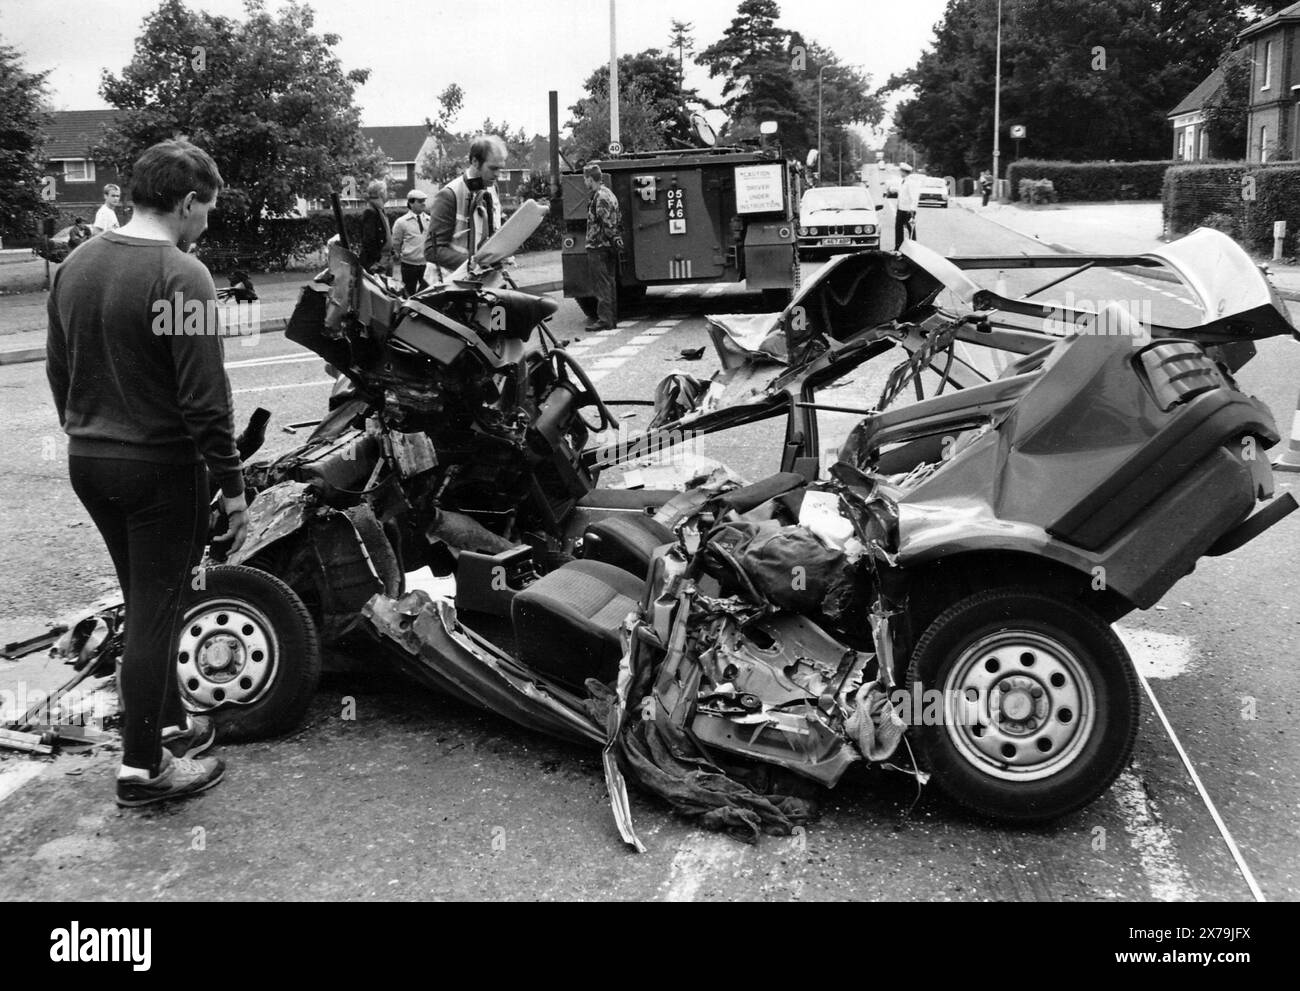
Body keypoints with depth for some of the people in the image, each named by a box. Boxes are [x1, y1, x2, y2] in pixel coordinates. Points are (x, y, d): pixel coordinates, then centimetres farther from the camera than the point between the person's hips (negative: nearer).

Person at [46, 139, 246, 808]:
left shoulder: (75, 264, 6)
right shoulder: (181, 276, -18)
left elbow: (58, 371, 14)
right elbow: (204, 398, -20)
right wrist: (232, 487, -13)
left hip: (88, 465, 8)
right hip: (161, 468, -8)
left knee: (144, 602, 21)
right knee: (155, 614, 2)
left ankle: (167, 720, 35)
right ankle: (143, 767, 10)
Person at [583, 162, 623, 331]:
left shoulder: (600, 197, -16)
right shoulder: (608, 194, 16)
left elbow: (608, 224, -21)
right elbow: (618, 220, 18)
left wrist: (613, 239, -16)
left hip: (599, 247, -10)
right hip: (610, 247, 10)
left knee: (602, 285, -7)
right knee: (610, 283, 13)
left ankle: (605, 320, -7)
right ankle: (611, 318, 18)